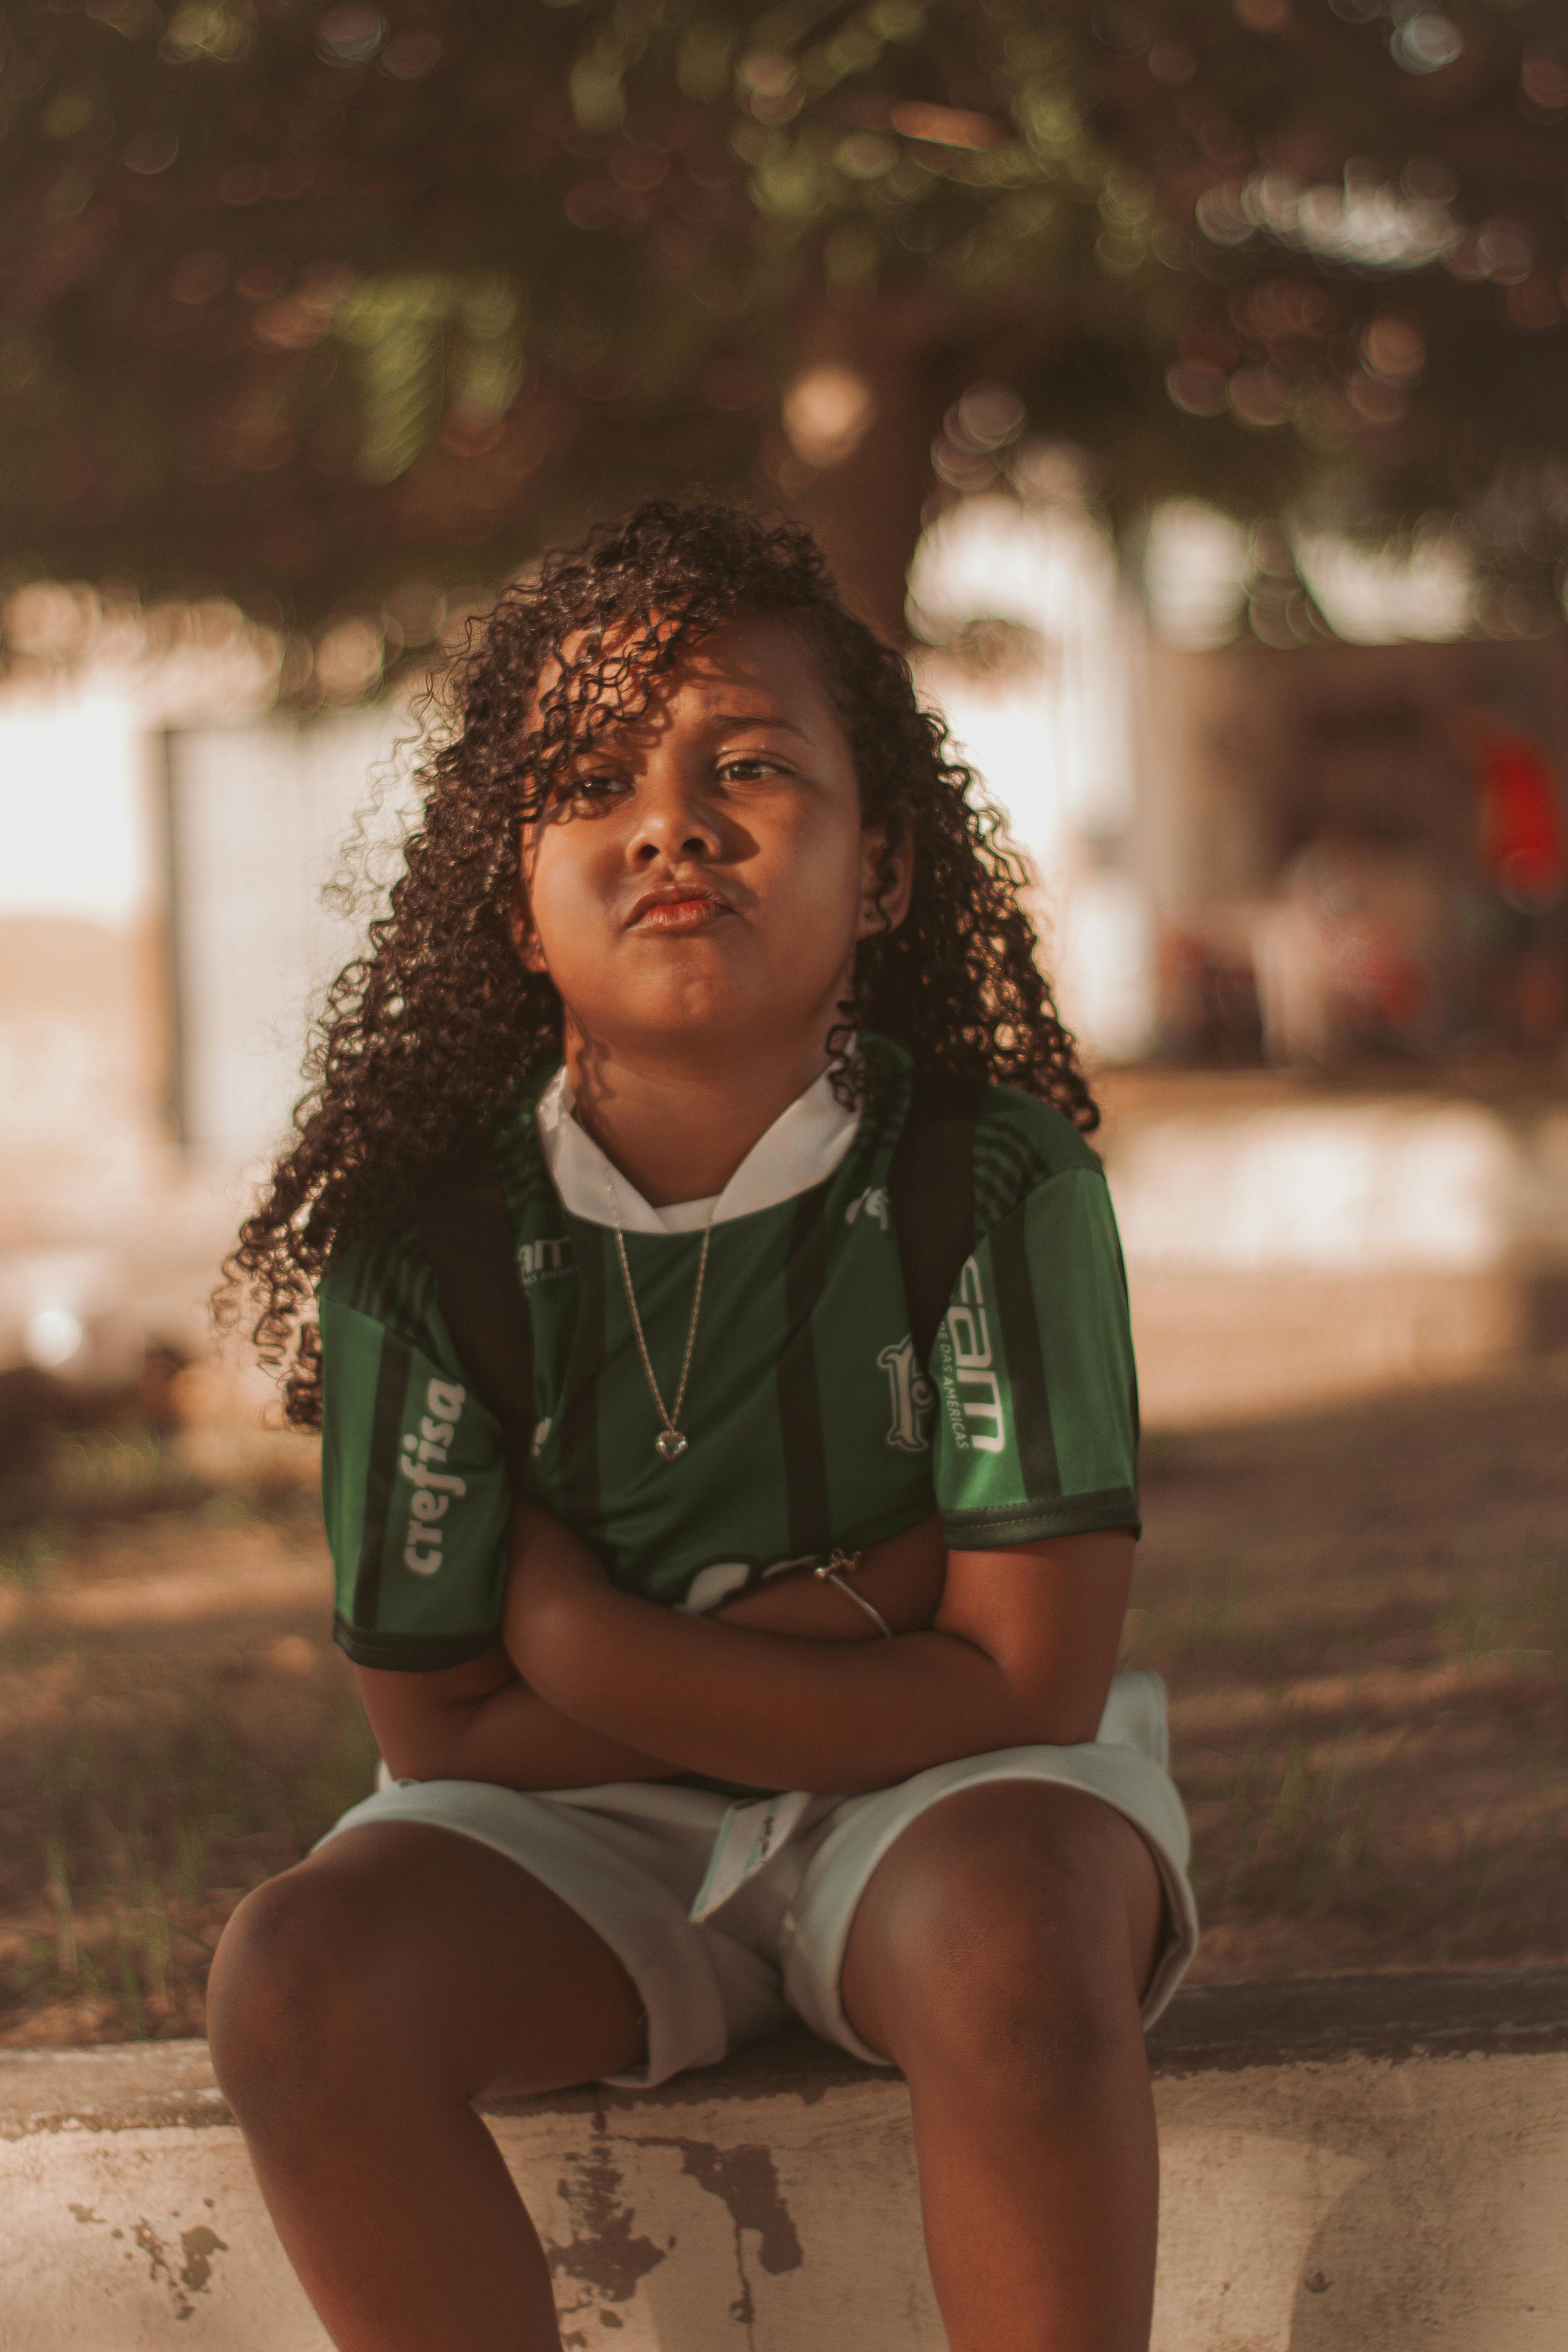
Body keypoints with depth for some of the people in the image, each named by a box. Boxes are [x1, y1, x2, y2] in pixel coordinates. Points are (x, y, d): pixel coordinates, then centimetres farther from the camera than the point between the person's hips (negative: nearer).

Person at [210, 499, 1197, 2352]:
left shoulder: (997, 1180, -14)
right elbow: (444, 1731, -7)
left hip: (942, 1801, -2)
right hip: (582, 1841, 2)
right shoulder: (430, 1245, -10)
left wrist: (590, 1644, -17)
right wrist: (834, 1617, -14)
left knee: (1010, 1948, -36)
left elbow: (1028, 1682, -17)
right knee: (295, 1981, -27)